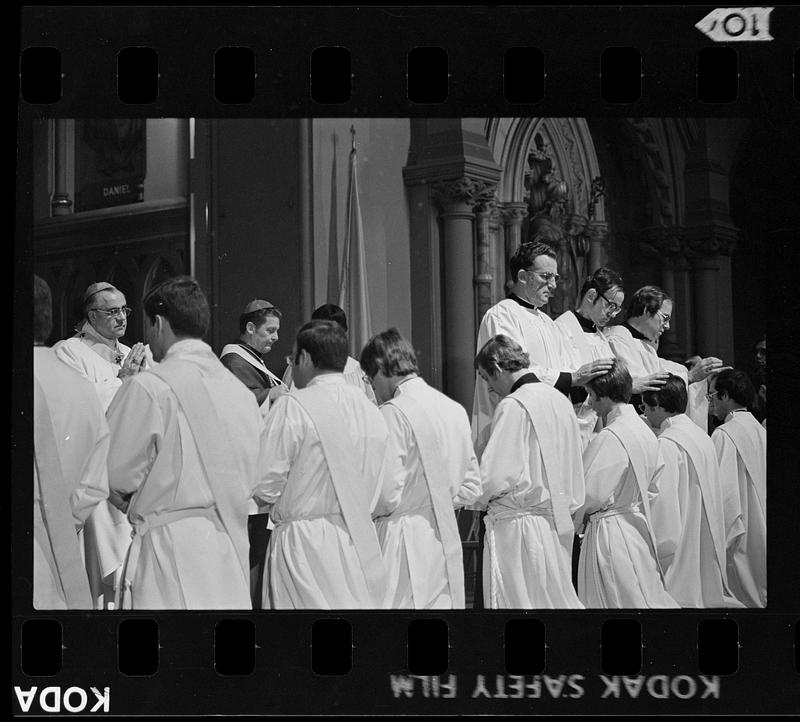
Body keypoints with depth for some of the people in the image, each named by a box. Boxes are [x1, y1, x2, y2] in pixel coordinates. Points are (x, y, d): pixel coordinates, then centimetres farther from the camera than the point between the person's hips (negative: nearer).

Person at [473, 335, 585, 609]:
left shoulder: (513, 406, -14)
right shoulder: (559, 400, 11)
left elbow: (496, 475, -17)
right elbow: (575, 470, 16)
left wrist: (479, 499, 1)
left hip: (518, 523, -8)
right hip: (558, 522, 8)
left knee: (517, 601, -2)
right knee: (557, 598, 12)